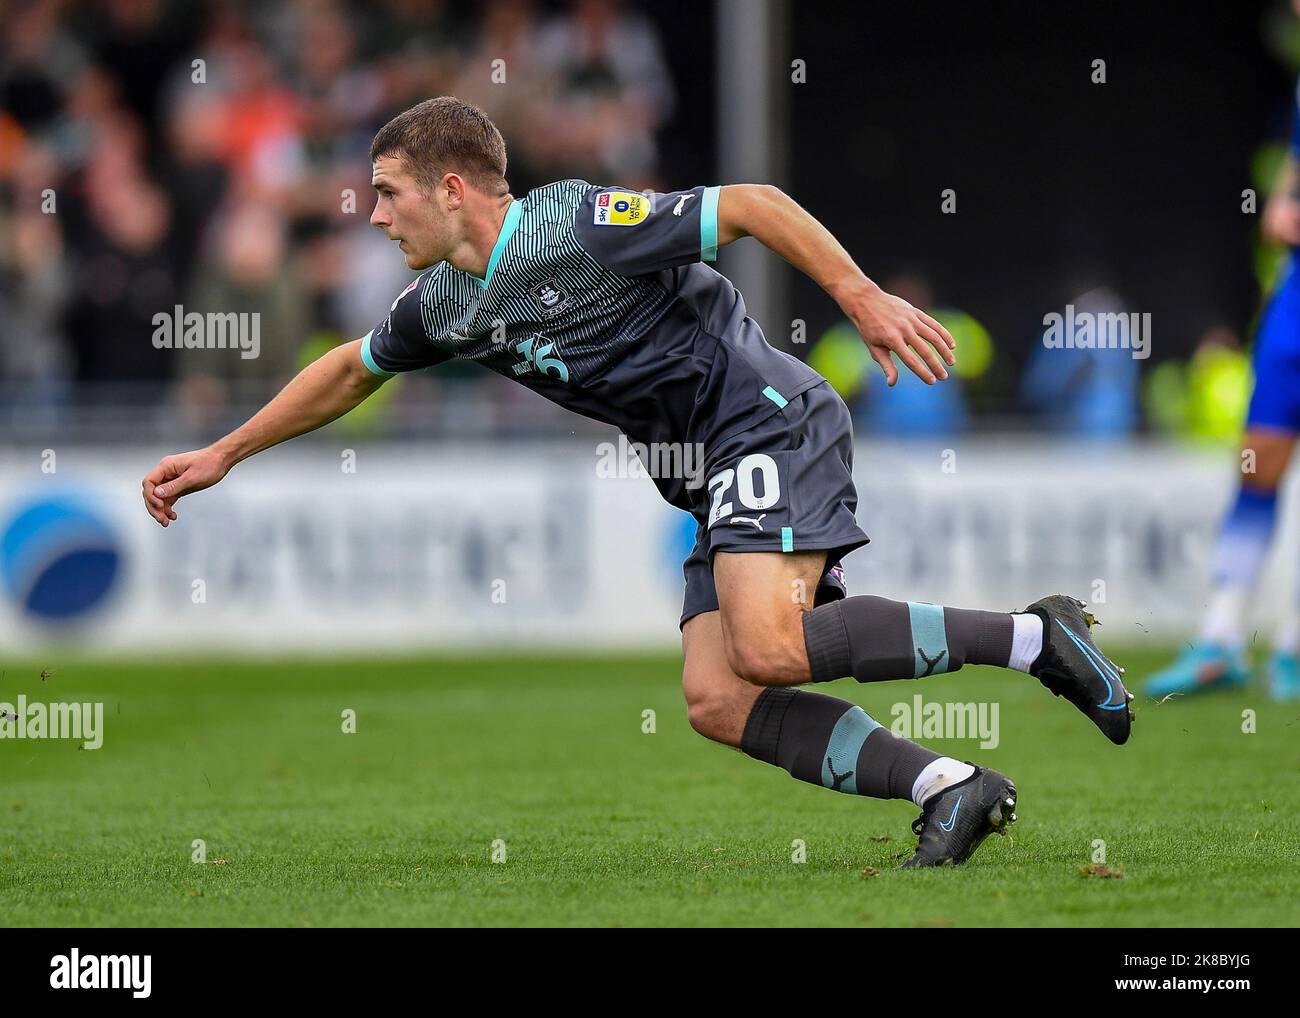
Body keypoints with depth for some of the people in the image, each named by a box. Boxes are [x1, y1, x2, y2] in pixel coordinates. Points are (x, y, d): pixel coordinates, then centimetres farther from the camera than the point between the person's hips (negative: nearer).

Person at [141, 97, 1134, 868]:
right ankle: (951, 788, -12)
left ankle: (1031, 636, -18)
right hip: (718, 484, 8)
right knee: (716, 700, -8)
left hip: (773, 423, -8)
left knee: (767, 647, -28)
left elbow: (753, 205, -16)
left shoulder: (577, 228, -16)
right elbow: (350, 372, 28)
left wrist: (865, 298, -22)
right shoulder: (445, 302, 10)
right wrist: (223, 455, 30)